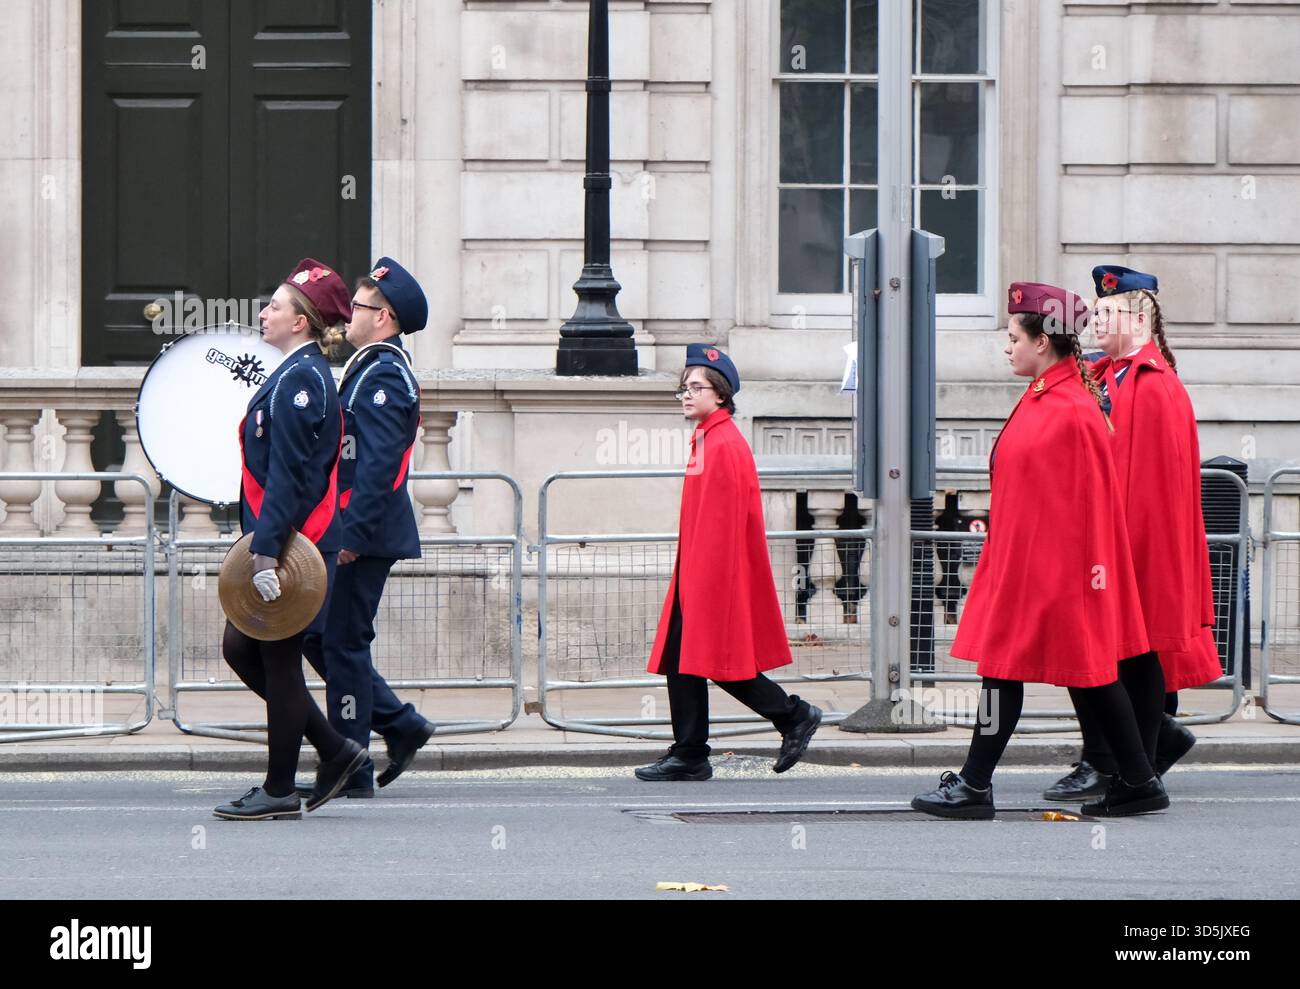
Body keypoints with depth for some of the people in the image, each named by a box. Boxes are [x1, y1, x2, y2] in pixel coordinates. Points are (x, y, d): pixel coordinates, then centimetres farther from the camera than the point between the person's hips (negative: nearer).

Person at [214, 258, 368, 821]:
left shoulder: (299, 380, -17)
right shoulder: (303, 374, 15)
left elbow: (288, 475, -23)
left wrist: (266, 552, -25)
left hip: (291, 546, -10)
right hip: (288, 543, 10)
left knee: (278, 661, -2)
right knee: (241, 649, 14)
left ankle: (279, 793, 7)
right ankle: (335, 751, 17)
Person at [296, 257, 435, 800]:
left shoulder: (384, 375, -15)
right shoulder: (373, 368, 16)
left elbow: (378, 464, -22)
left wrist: (352, 536, -23)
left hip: (365, 535, -10)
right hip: (356, 533, 10)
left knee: (343, 643, -4)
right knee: (319, 636, 13)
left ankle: (350, 771, 3)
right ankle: (401, 725, 18)